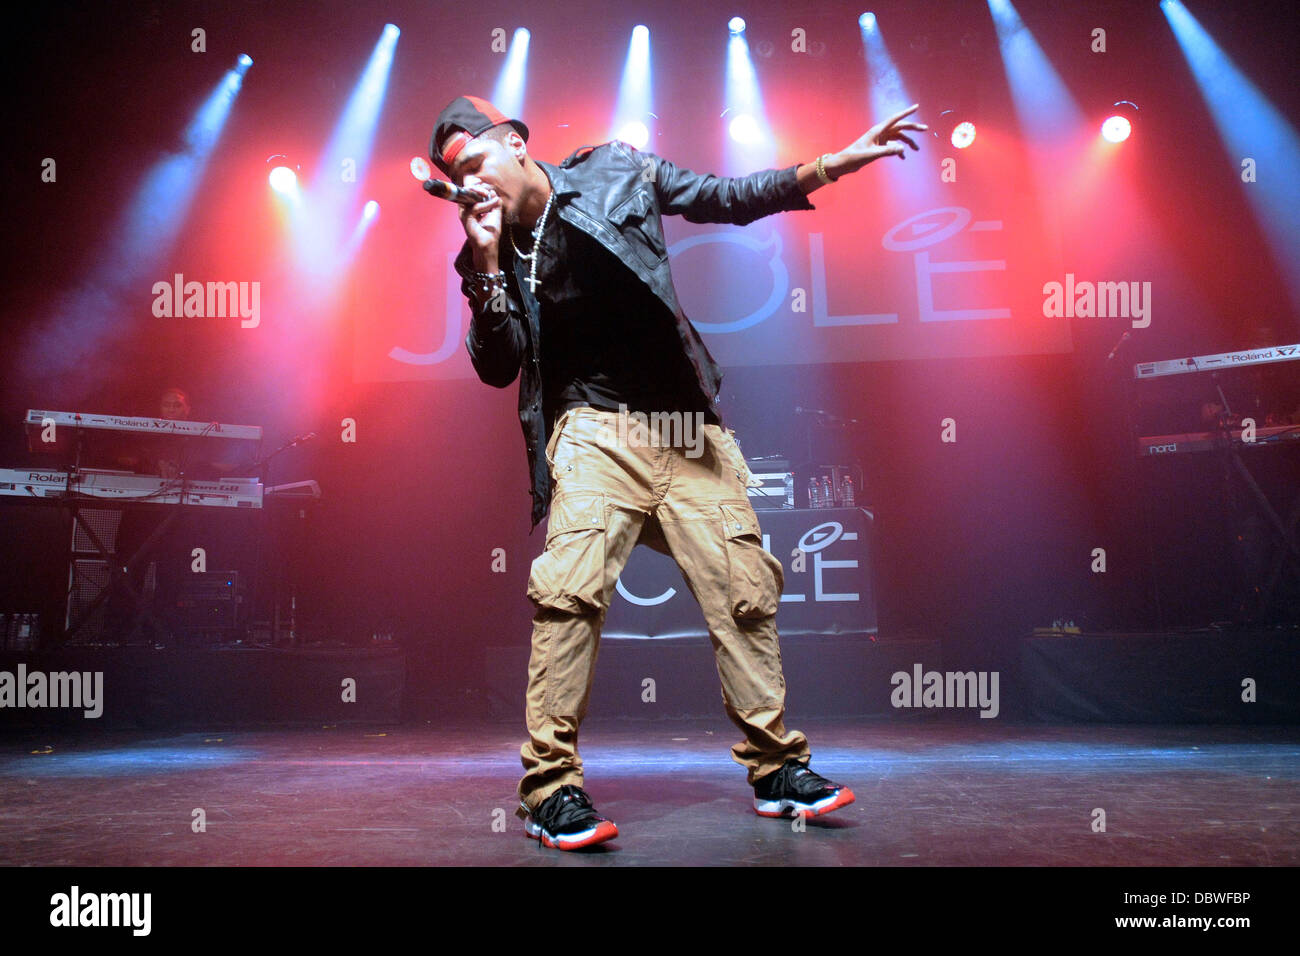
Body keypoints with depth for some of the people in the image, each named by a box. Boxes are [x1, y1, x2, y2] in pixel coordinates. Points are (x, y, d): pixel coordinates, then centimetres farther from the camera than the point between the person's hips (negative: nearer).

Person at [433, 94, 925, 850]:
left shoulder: (615, 173, 4)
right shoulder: (494, 256, 5)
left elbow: (729, 199, 9)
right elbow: (498, 368, -2)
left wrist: (833, 165, 3)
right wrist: (488, 265, -12)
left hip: (687, 426, 2)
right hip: (596, 433, -1)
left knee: (746, 591, 0)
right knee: (569, 592, -21)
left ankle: (777, 767, 14)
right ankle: (551, 788, -11)